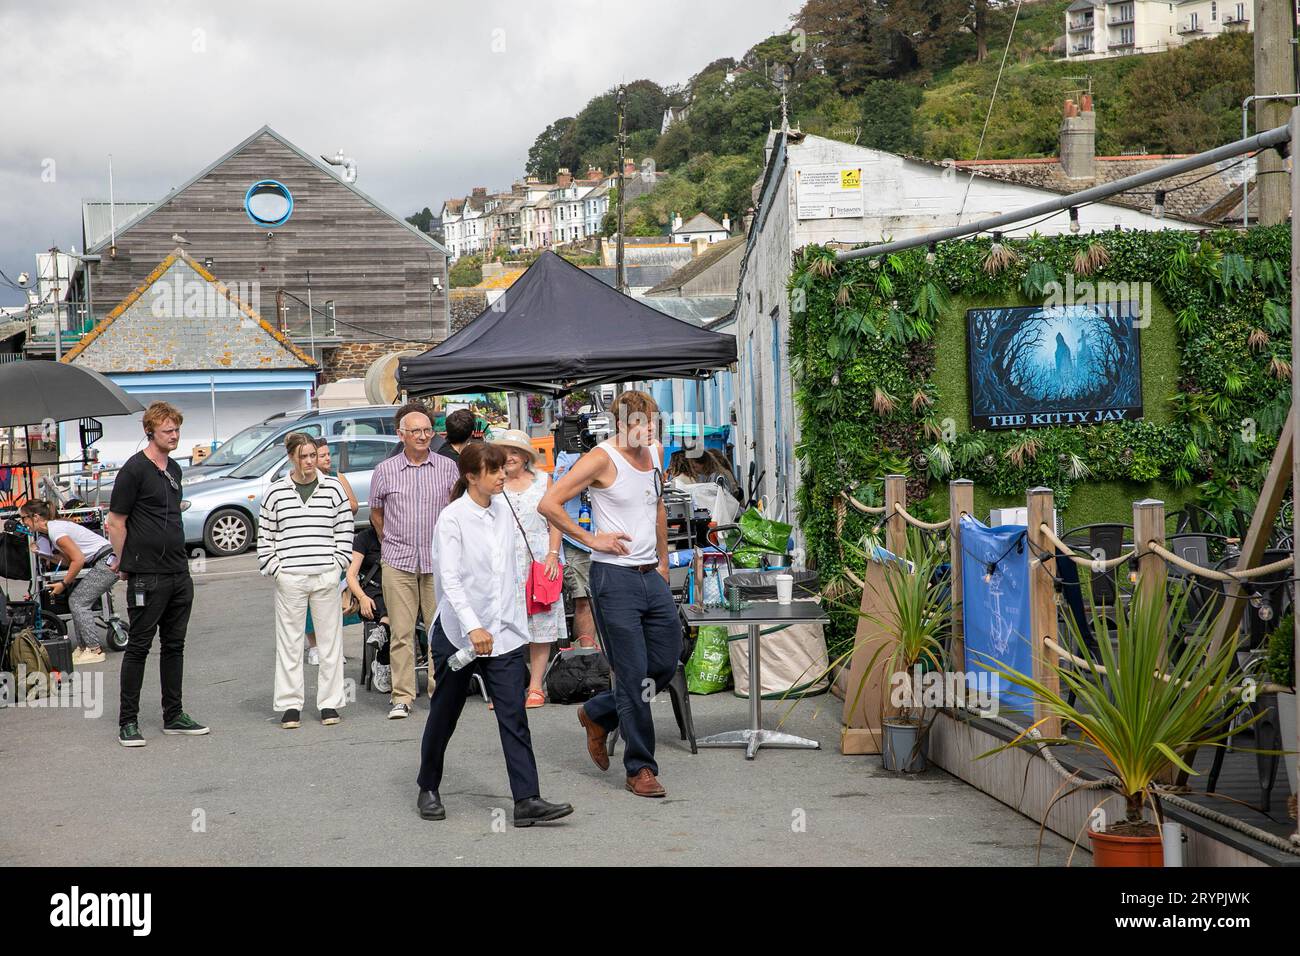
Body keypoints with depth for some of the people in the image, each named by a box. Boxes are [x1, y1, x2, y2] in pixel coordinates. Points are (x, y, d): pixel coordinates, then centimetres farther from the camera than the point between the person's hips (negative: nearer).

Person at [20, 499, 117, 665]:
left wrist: (63, 584, -7)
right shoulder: (54, 527, 16)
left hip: (108, 562, -10)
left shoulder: (55, 530, -14)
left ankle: (94, 649, -8)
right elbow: (69, 560, 16)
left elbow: (78, 560, -17)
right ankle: (83, 647, 11)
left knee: (78, 602, -8)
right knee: (76, 601, 10)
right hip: (106, 563, 10)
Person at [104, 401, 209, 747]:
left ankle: (173, 716, 20)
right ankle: (128, 721, 5)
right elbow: (117, 523, -8)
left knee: (174, 646, 12)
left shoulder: (174, 469, 13)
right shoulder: (134, 469, -10)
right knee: (138, 647, -1)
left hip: (179, 573, 7)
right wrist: (125, 565, -4)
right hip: (147, 576, -7)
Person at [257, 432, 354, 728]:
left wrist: (338, 565, 0)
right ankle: (290, 705, 10)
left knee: (331, 639, 4)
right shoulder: (276, 492, 4)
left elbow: (345, 531, 8)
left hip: (326, 577, 1)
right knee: (289, 642, 2)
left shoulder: (333, 488, 5)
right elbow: (265, 536, 7)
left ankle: (329, 703, 12)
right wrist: (274, 569, -1)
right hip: (289, 579, -1)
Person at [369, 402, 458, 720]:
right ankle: (402, 696, 3)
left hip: (438, 561, 1)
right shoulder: (385, 470, 3)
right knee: (401, 631, -1)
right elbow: (376, 513, 16)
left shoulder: (447, 467, 4)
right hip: (398, 562, -1)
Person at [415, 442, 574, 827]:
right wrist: (473, 627, -29)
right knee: (444, 714, 11)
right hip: (459, 632, -4)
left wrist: (517, 615, 16)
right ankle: (428, 790, 30)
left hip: (504, 631, 4)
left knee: (514, 716, -6)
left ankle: (527, 799, -10)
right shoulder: (453, 518, -12)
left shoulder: (503, 509, 7)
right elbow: (450, 579, -19)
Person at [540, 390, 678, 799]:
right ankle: (640, 768, 7)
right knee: (634, 675, -4)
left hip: (652, 577, 7)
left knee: (666, 666, 10)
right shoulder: (602, 459, -12)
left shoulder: (656, 454, 10)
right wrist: (590, 538, -12)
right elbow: (549, 503, -15)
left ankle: (598, 714, 32)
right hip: (615, 578, -7)